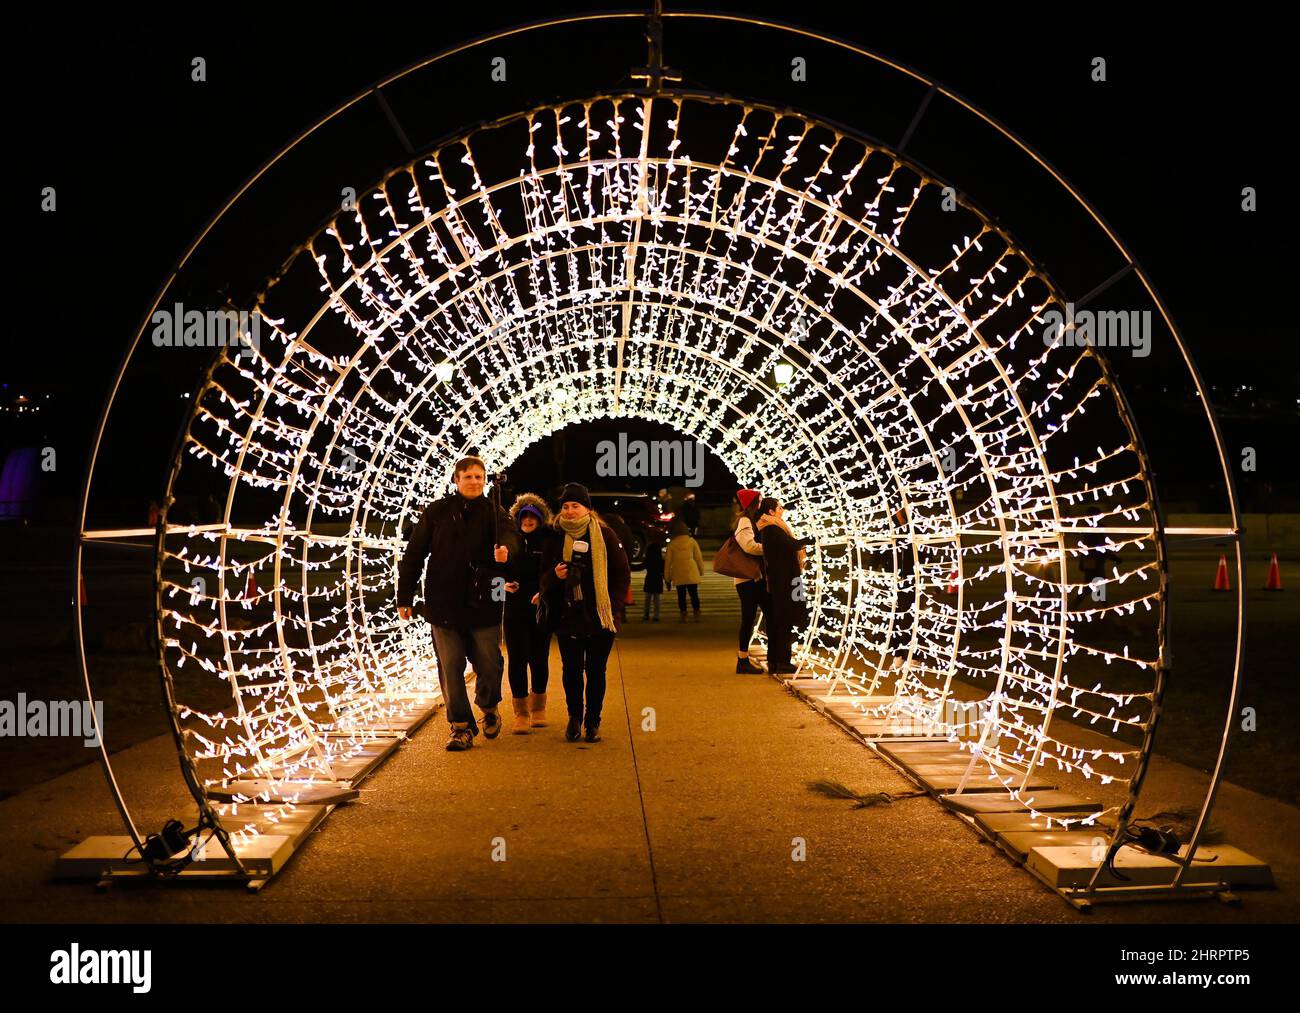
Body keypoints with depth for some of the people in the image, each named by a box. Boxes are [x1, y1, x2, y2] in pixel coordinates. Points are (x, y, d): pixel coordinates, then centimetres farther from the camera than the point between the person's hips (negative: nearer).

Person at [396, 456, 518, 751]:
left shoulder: (494, 513, 4)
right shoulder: (436, 512, 4)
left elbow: (508, 535, -18)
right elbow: (414, 555, 6)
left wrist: (505, 549, -43)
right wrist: (404, 596, 4)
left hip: (483, 604, 0)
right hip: (444, 605, 0)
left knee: (489, 664, 2)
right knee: (450, 668, 3)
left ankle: (489, 707, 32)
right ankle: (461, 725, 15)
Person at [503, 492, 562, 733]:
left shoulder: (550, 541, 0)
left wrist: (545, 591, -15)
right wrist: (503, 583, -10)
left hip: (541, 610, 0)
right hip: (514, 610, 0)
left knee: (539, 659, 7)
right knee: (516, 659, -4)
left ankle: (538, 707, 27)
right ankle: (521, 713, 4)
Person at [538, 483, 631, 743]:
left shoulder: (605, 535, 0)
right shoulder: (554, 538, 6)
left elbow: (622, 574, 3)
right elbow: (543, 580, 9)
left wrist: (615, 607, -5)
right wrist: (555, 576, -13)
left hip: (601, 617, -1)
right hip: (567, 617, 2)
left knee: (596, 671, 4)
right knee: (571, 670, 6)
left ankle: (593, 722, 17)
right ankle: (574, 718, 24)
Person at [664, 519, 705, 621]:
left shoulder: (672, 544, -1)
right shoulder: (692, 541, 0)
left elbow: (668, 560, 2)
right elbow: (698, 557, 3)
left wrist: (667, 576, 10)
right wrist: (701, 570, 14)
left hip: (678, 575, 0)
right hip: (691, 572, 0)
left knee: (681, 595, 6)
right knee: (694, 594, 6)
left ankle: (683, 616, 4)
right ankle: (697, 616, 3)